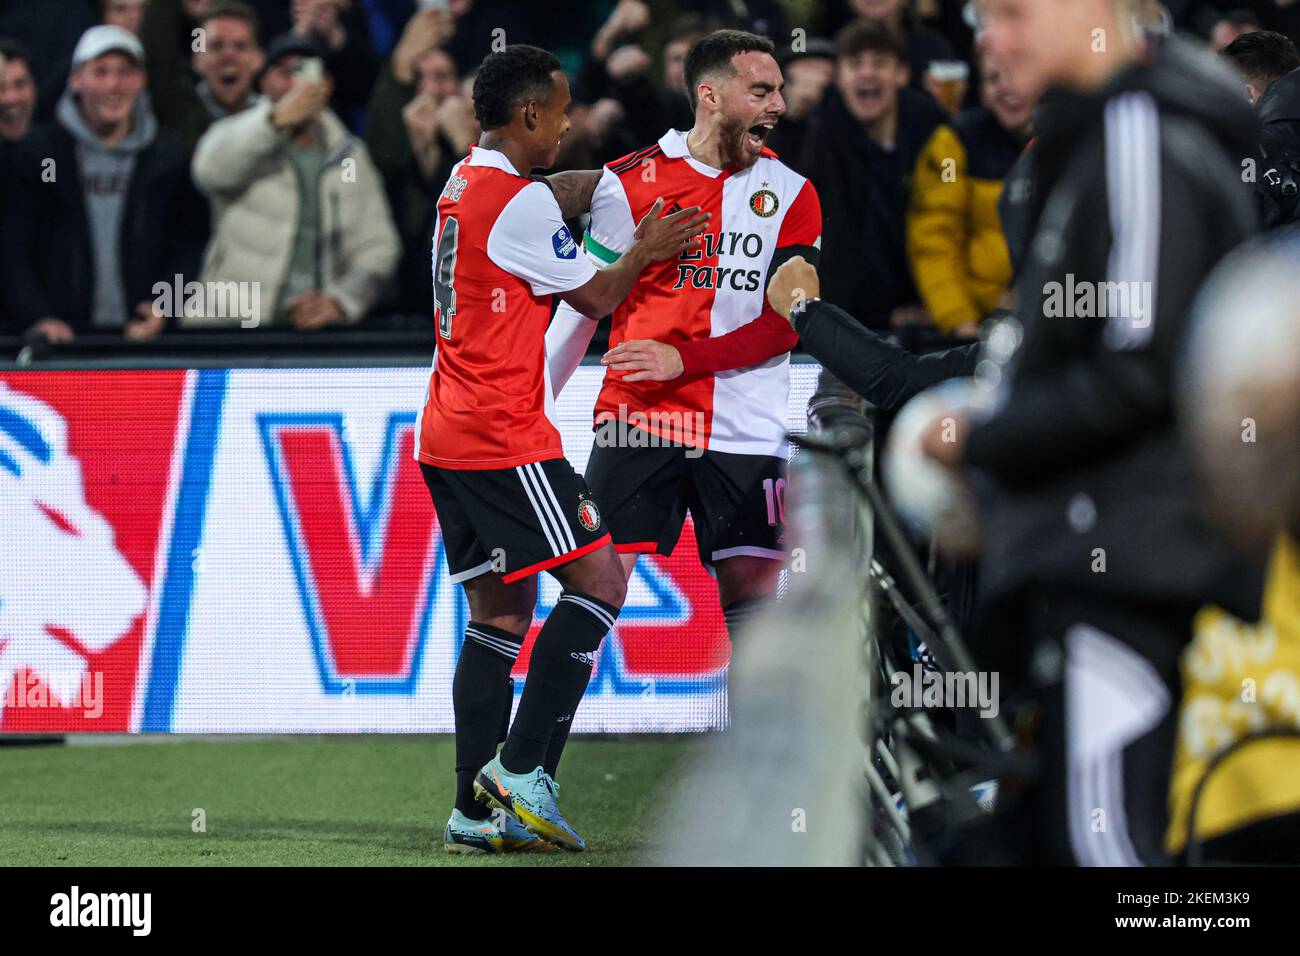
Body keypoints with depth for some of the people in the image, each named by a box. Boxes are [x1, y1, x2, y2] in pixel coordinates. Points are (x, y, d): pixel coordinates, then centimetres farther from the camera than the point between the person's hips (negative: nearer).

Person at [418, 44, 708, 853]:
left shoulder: (463, 185, 15)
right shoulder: (521, 201, -14)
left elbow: (565, 193, 32)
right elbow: (596, 297, -3)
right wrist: (646, 251, 13)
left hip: (448, 436, 10)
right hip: (504, 438, -10)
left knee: (501, 609, 9)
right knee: (599, 578, -6)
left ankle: (476, 811, 4)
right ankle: (521, 772, -11)